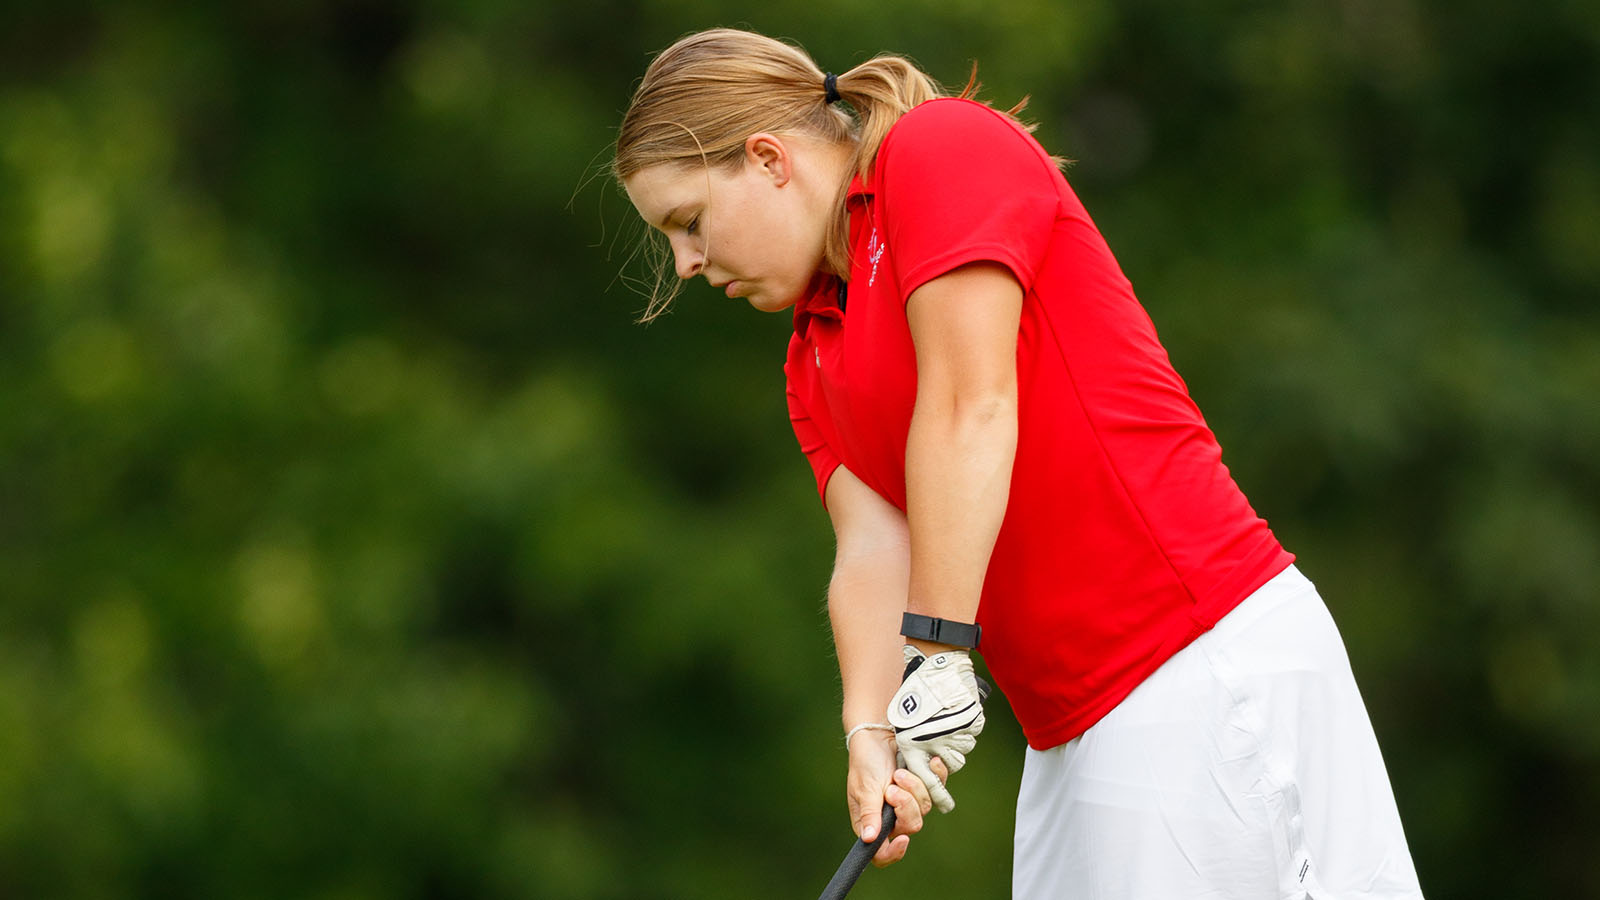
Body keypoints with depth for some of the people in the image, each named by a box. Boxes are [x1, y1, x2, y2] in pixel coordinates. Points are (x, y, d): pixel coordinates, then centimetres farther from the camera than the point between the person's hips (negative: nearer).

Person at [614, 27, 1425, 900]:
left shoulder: (944, 147, -4)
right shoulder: (813, 360, 20)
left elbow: (971, 410, -16)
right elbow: (873, 545, 4)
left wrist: (938, 653, -20)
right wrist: (871, 729, -14)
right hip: (1073, 730, 9)